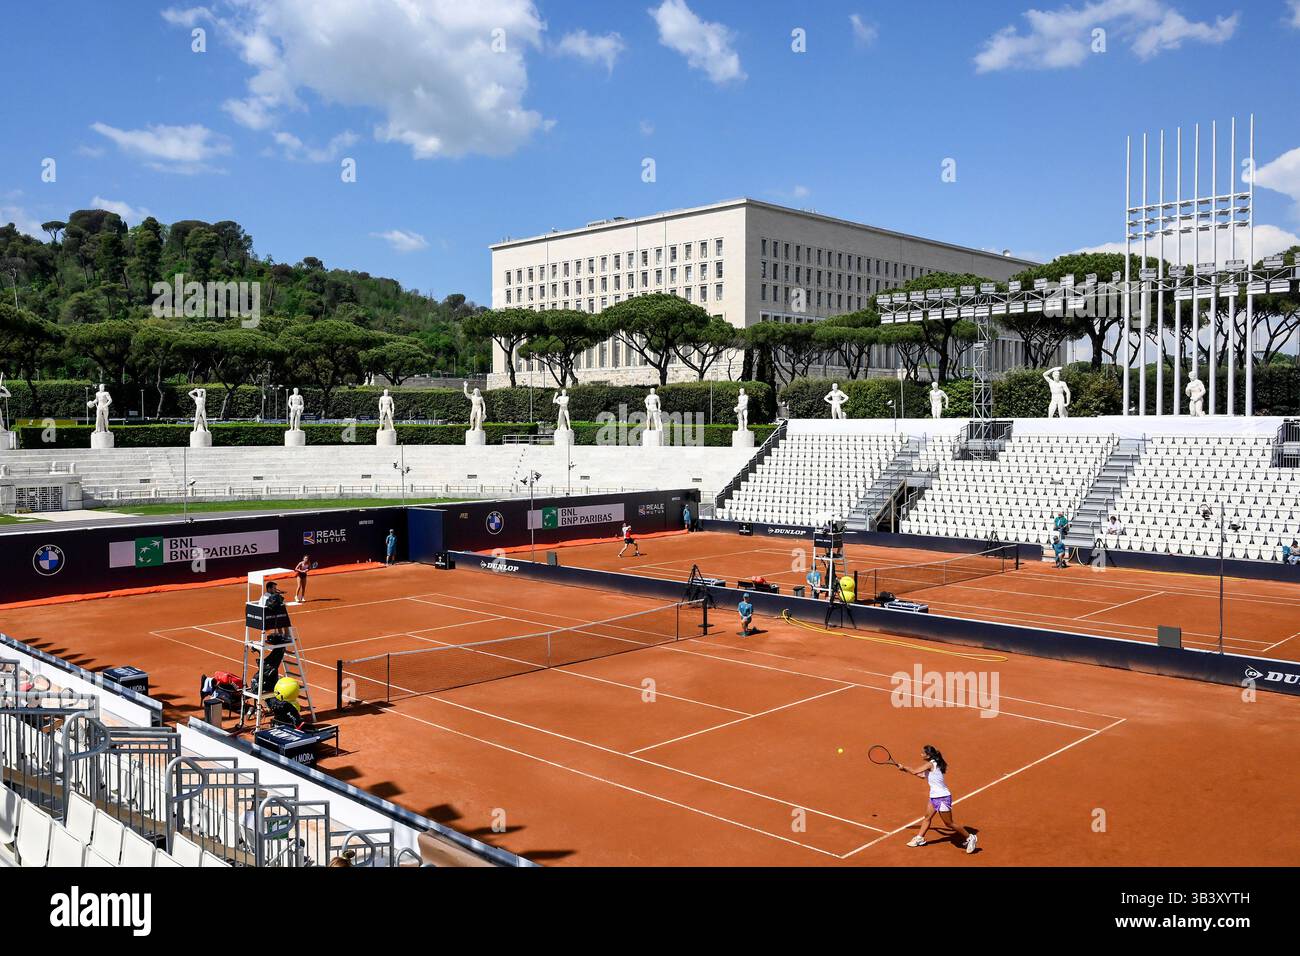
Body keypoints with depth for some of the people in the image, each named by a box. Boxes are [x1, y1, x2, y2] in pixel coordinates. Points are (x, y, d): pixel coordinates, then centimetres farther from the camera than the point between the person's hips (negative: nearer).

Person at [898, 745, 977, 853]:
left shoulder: (930, 764, -21)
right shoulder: (933, 764, 7)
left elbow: (914, 771, -23)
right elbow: (924, 776, 19)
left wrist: (904, 767, -5)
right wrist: (907, 770, 16)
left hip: (942, 798, -10)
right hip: (934, 797, 10)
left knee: (949, 823, 0)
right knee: (927, 817, 17)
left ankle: (969, 837, 12)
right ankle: (920, 838, 28)